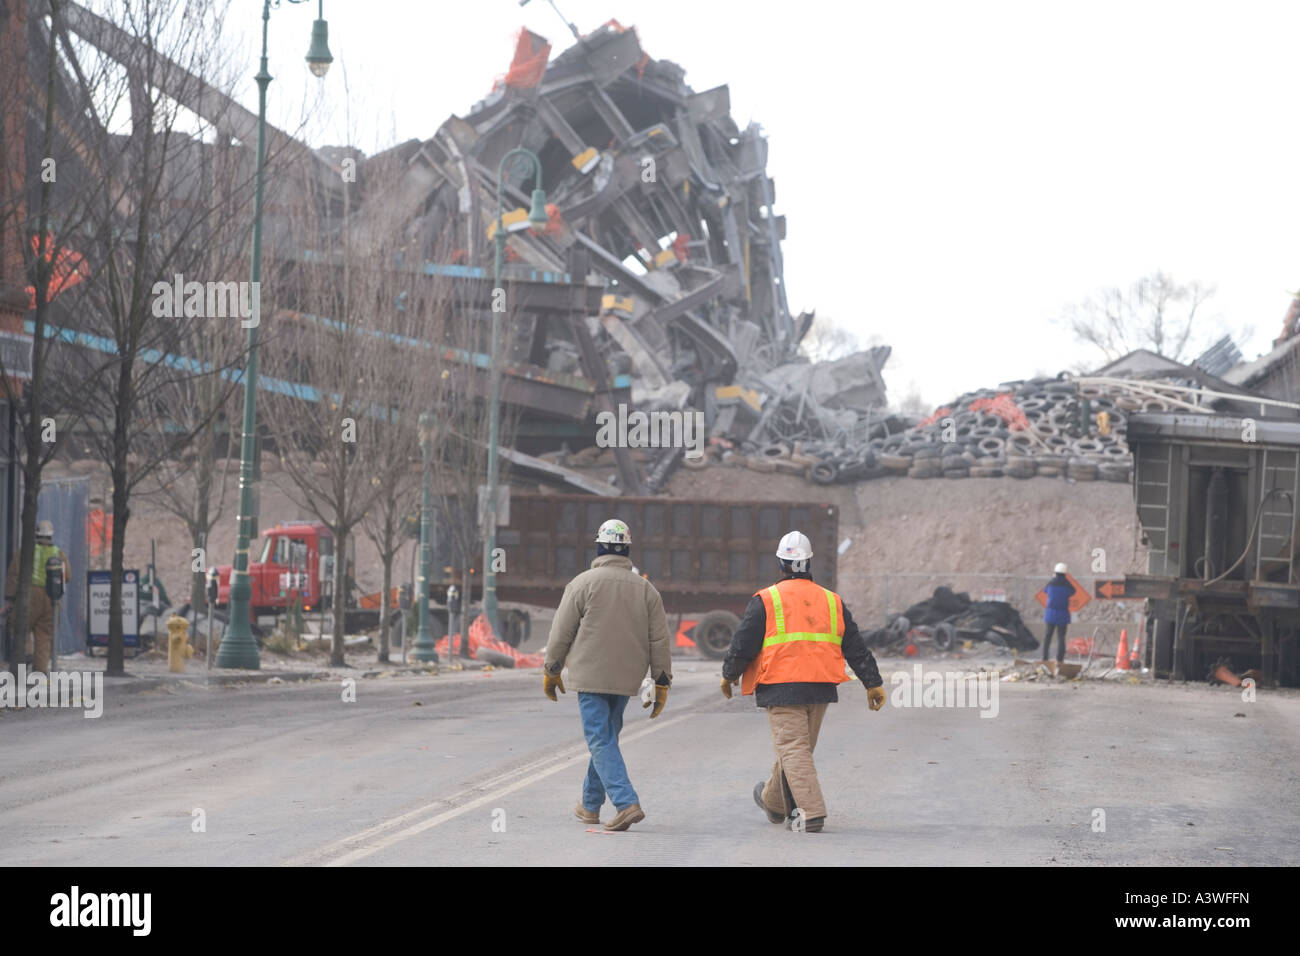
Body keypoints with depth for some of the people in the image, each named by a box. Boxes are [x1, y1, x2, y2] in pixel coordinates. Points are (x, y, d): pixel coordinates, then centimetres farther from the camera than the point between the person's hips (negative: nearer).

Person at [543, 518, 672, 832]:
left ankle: (626, 803, -21)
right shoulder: (645, 589, 6)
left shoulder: (584, 583, -6)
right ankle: (591, 806, 26)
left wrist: (551, 671, 8)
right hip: (626, 679, 5)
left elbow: (561, 632, -3)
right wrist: (661, 684, 12)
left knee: (601, 742, -6)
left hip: (591, 676, -5)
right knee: (606, 738, 18)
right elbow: (659, 641, 6)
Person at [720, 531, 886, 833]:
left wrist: (729, 675, 14)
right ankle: (774, 801, 35)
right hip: (821, 688, 5)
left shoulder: (766, 601, -3)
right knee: (798, 747, 17)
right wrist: (873, 683, 16)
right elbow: (856, 647, 13)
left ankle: (811, 812, -18)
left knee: (793, 749, -6)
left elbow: (742, 646, -2)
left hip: (782, 689, -5)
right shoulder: (832, 602, 12)